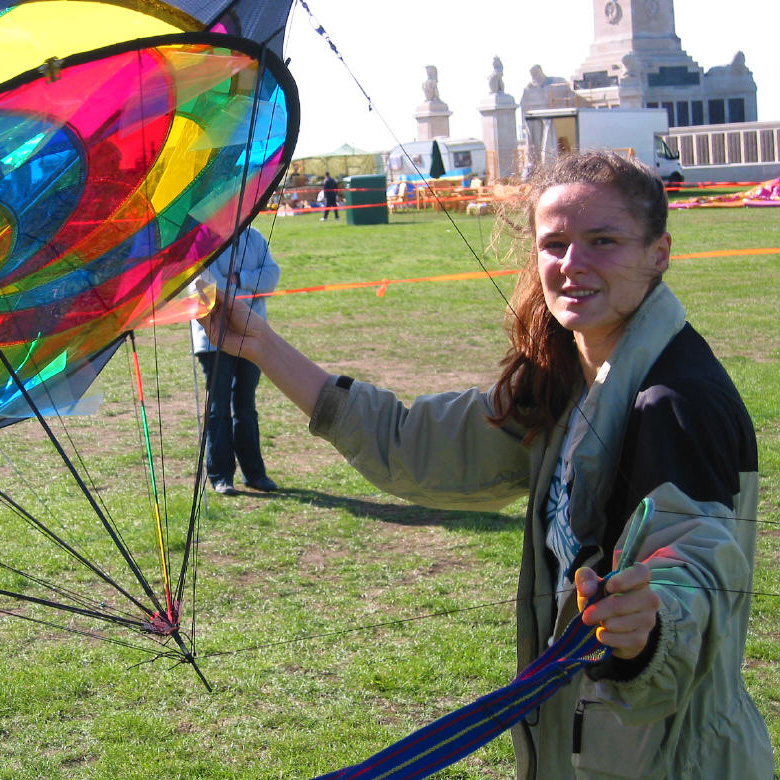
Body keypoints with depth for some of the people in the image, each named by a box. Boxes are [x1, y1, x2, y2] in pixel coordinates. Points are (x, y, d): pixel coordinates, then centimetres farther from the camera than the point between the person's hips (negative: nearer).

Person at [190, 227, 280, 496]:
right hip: (215, 338, -4)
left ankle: (254, 471, 19)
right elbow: (211, 284, -15)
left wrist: (238, 278, -14)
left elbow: (272, 274, -2)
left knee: (246, 405, 13)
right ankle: (220, 475, 6)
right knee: (219, 407, 0)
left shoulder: (254, 238, 9)